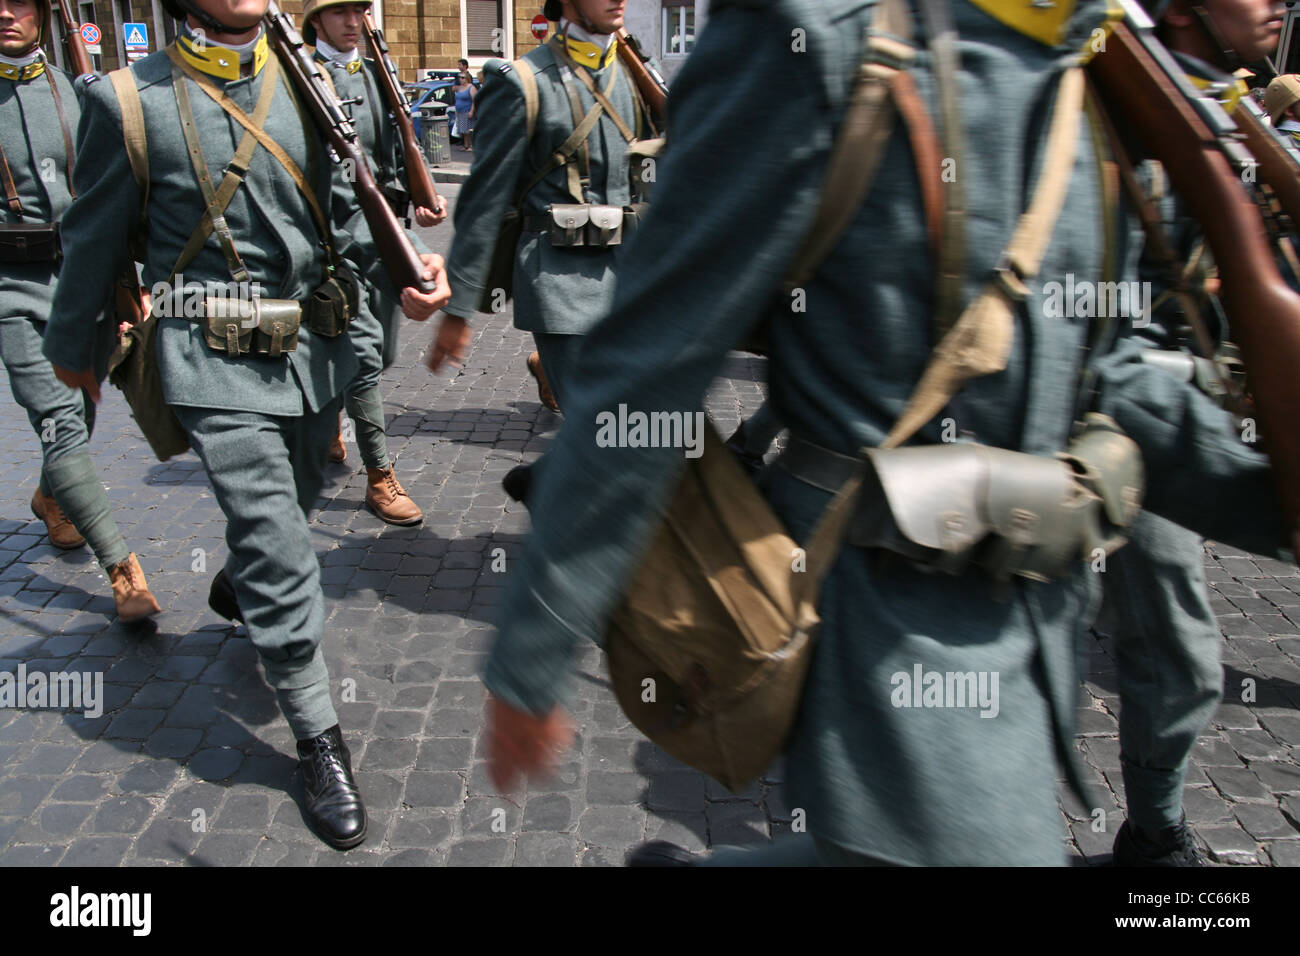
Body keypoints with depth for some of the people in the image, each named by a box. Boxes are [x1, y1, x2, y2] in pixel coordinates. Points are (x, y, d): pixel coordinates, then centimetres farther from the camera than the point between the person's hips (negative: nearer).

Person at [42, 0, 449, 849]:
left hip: (315, 348, 5)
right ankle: (321, 742, 10)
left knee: (291, 506, 25)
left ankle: (235, 586, 59)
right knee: (282, 556, -7)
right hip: (220, 366, -5)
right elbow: (94, 239, 2)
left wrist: (414, 267, -18)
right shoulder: (130, 101, -7)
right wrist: (70, 349, 14)